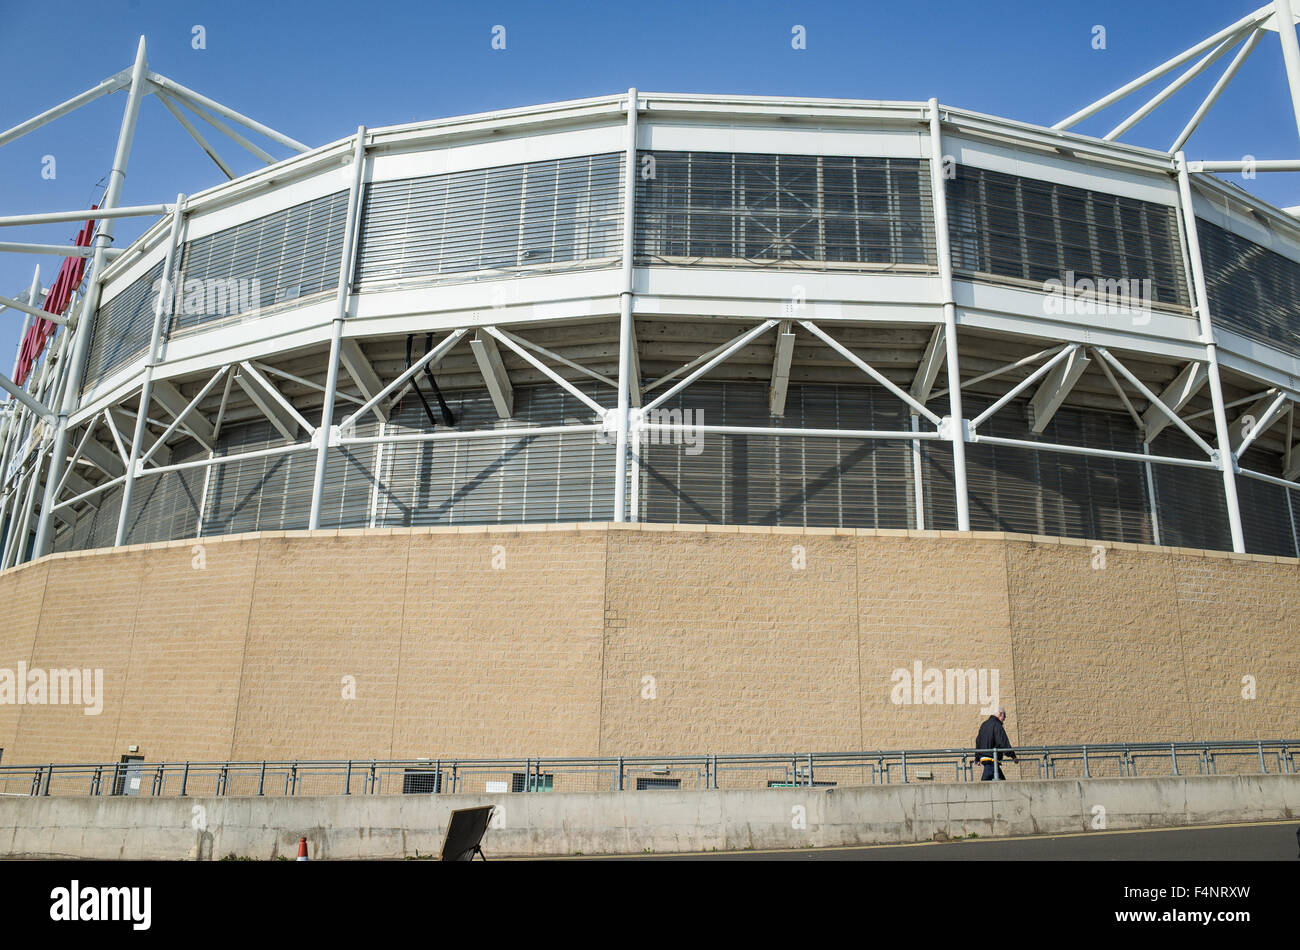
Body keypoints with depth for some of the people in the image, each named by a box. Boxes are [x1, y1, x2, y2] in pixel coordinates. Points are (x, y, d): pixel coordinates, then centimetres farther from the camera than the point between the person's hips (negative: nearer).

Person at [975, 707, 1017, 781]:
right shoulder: (997, 725, -12)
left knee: (1002, 780, 12)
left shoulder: (984, 724, 16)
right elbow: (1003, 742, -17)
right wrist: (1012, 756, -10)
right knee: (986, 780, -11)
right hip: (992, 759, -10)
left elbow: (978, 741, 22)